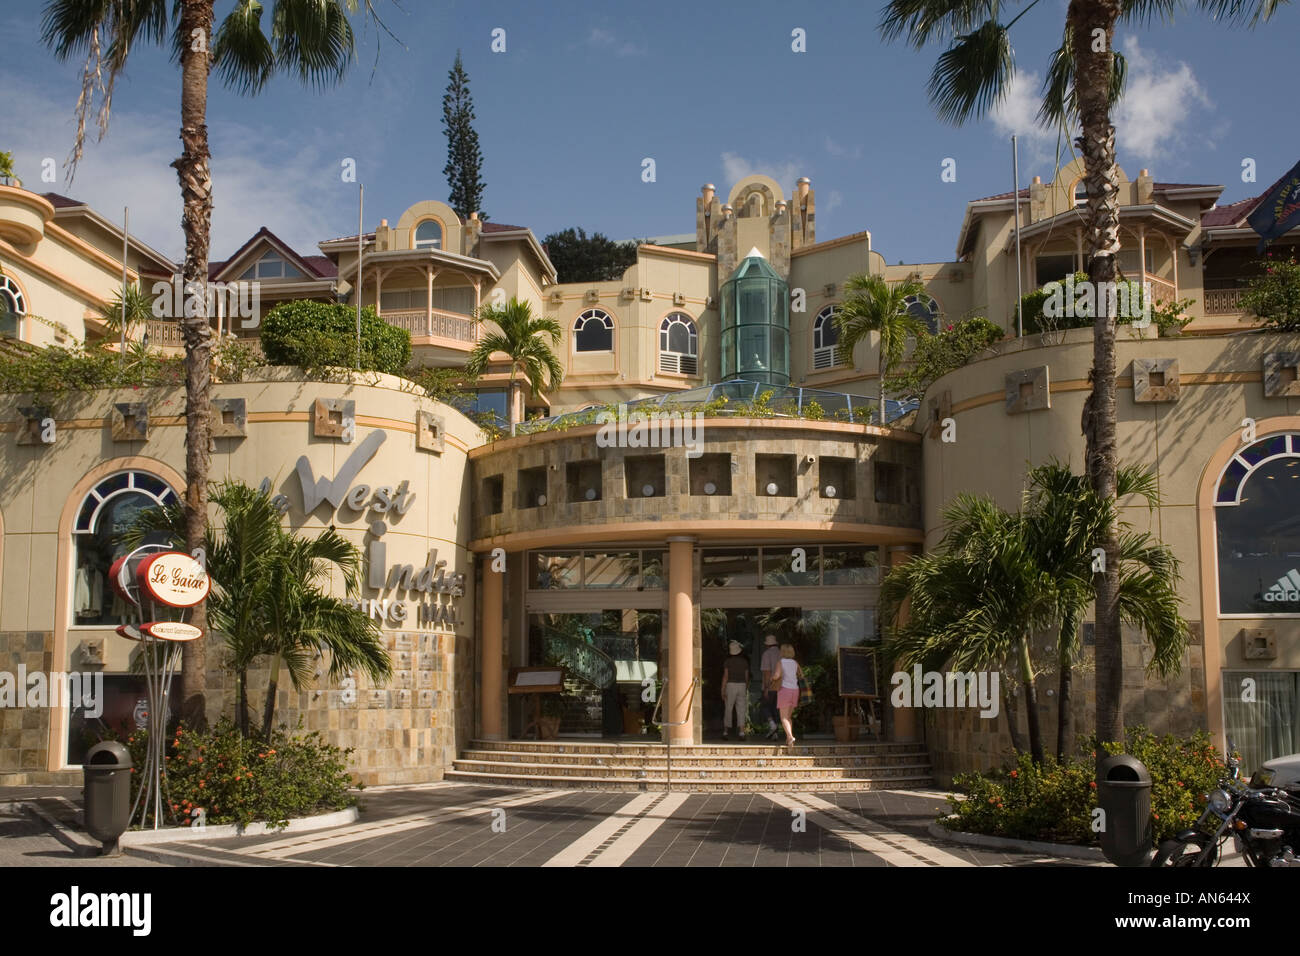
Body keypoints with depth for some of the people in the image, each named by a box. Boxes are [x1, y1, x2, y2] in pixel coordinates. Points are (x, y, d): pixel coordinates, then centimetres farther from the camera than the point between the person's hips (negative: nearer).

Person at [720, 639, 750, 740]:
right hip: (742, 686, 2)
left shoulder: (728, 661, -5)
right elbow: (747, 677, 7)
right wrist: (746, 690, 18)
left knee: (728, 710, 7)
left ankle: (725, 732, 8)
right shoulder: (745, 661, 4)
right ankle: (742, 733, -9)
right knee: (741, 710, 1)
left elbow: (725, 676, -10)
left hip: (730, 686, -2)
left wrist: (723, 691, -9)